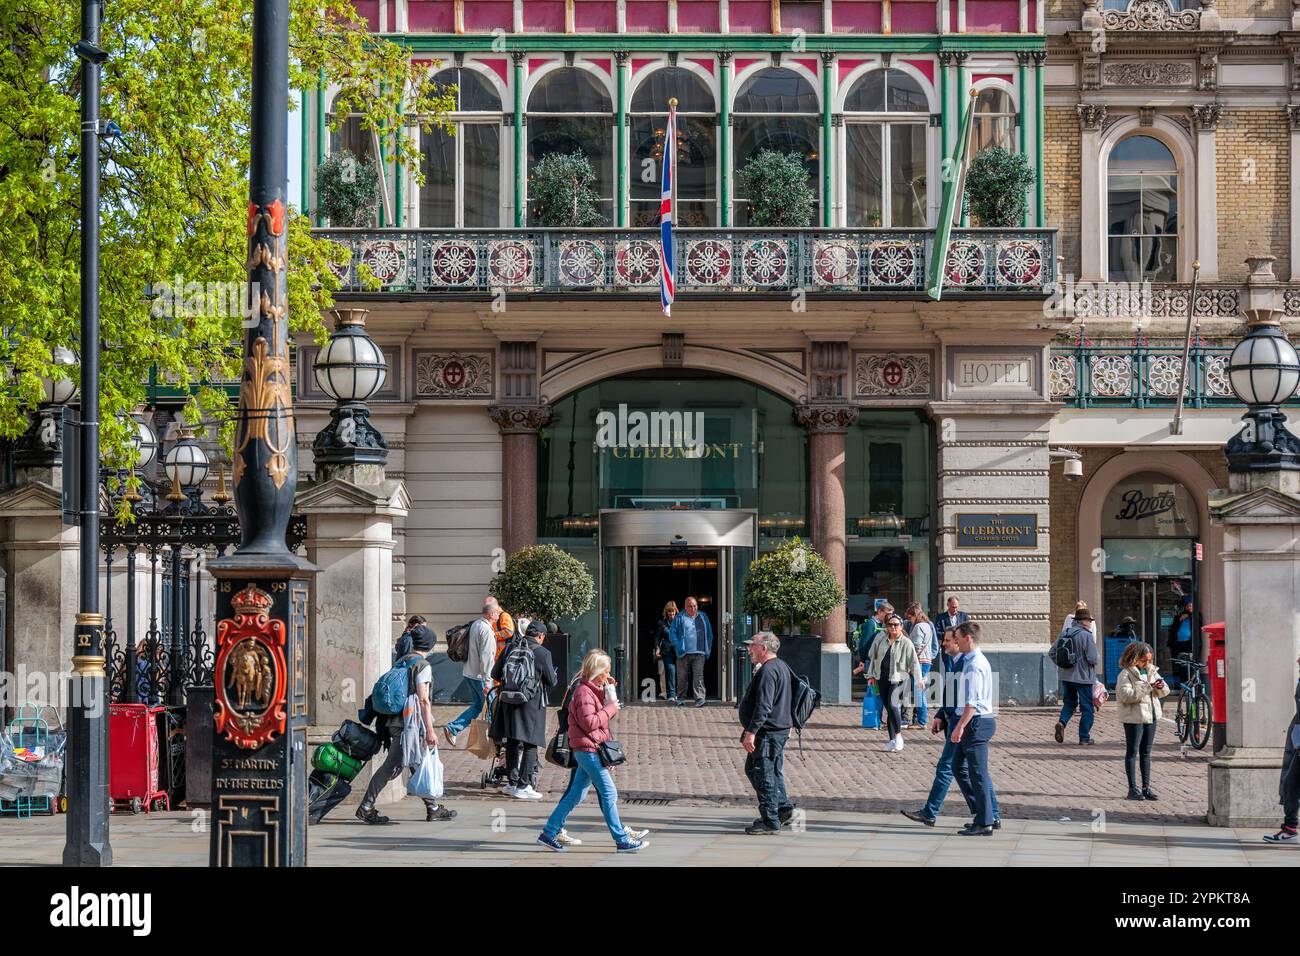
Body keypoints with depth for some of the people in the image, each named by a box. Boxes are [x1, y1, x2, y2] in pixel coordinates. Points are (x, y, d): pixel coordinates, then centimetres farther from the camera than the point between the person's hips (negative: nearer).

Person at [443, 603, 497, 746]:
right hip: (479, 675, -9)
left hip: (469, 673, 9)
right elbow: (486, 657, -23)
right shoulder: (486, 630, -19)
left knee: (476, 706, 15)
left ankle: (452, 728, 6)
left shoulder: (475, 625, 10)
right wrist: (487, 682, -23)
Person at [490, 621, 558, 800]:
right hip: (532, 703, -5)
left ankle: (513, 783, 17)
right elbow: (551, 682, -3)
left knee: (512, 743, 13)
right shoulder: (543, 653, -9)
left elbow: (495, 674, 8)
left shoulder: (510, 648, 3)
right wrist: (554, 675, 20)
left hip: (509, 701, 5)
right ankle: (524, 786, -1)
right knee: (530, 745, 2)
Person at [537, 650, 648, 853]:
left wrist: (610, 692, 8)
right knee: (609, 793, -8)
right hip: (588, 748, -10)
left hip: (588, 750, 10)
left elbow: (601, 716, 19)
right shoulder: (584, 692, -15)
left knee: (576, 794, 11)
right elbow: (589, 722, -22)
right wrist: (610, 709, -13)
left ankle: (549, 833, 14)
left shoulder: (594, 689, 17)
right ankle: (622, 840, -6)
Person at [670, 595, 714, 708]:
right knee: (682, 677, 5)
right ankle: (681, 699, 16)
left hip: (699, 653, 1)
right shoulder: (680, 618, 5)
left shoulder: (703, 616, 14)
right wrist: (678, 647, -7)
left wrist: (708, 649, 8)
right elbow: (673, 633, 4)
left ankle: (700, 698, -13)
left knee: (698, 676, -9)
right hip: (684, 653, -1)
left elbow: (709, 634, 17)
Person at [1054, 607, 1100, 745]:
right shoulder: (1087, 636, -16)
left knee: (1069, 703, 20)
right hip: (1083, 677, -5)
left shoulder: (1064, 634, 3)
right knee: (1087, 708, 7)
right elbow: (1092, 658, -21)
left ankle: (1061, 722, -6)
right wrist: (1093, 661, 2)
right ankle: (1084, 737, 9)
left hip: (1066, 676, 5)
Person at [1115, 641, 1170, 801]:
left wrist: (1161, 687, -11)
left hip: (1151, 716, 7)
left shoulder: (1151, 671, 11)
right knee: (1132, 752, 0)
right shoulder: (1126, 674, -11)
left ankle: (1146, 787, 16)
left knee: (1146, 753, 12)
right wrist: (1148, 687, -25)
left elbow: (1165, 692, 14)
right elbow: (1125, 695, -23)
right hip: (1134, 717, -7)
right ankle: (1133, 789, 2)